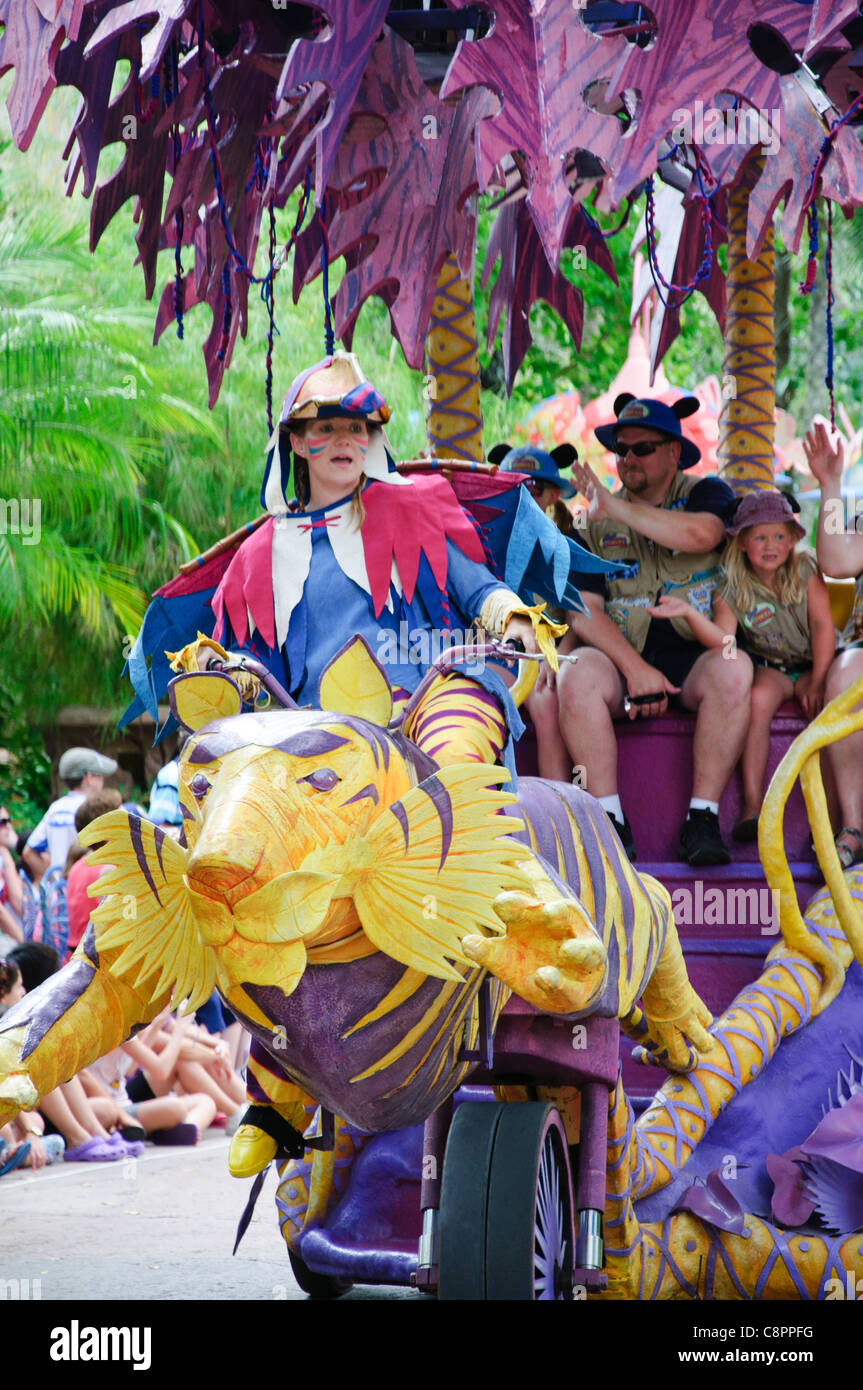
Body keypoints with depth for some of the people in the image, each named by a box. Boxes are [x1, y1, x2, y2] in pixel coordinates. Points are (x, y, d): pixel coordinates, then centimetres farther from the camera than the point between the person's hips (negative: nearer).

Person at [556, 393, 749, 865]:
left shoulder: (706, 494, 6)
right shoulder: (596, 521, 10)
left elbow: (699, 535, -20)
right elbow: (583, 610, 0)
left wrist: (615, 506, -18)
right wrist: (636, 669, -15)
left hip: (694, 654, -1)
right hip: (622, 654, 1)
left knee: (734, 668, -34)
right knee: (577, 675, -31)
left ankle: (702, 821, -29)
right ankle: (610, 822, -28)